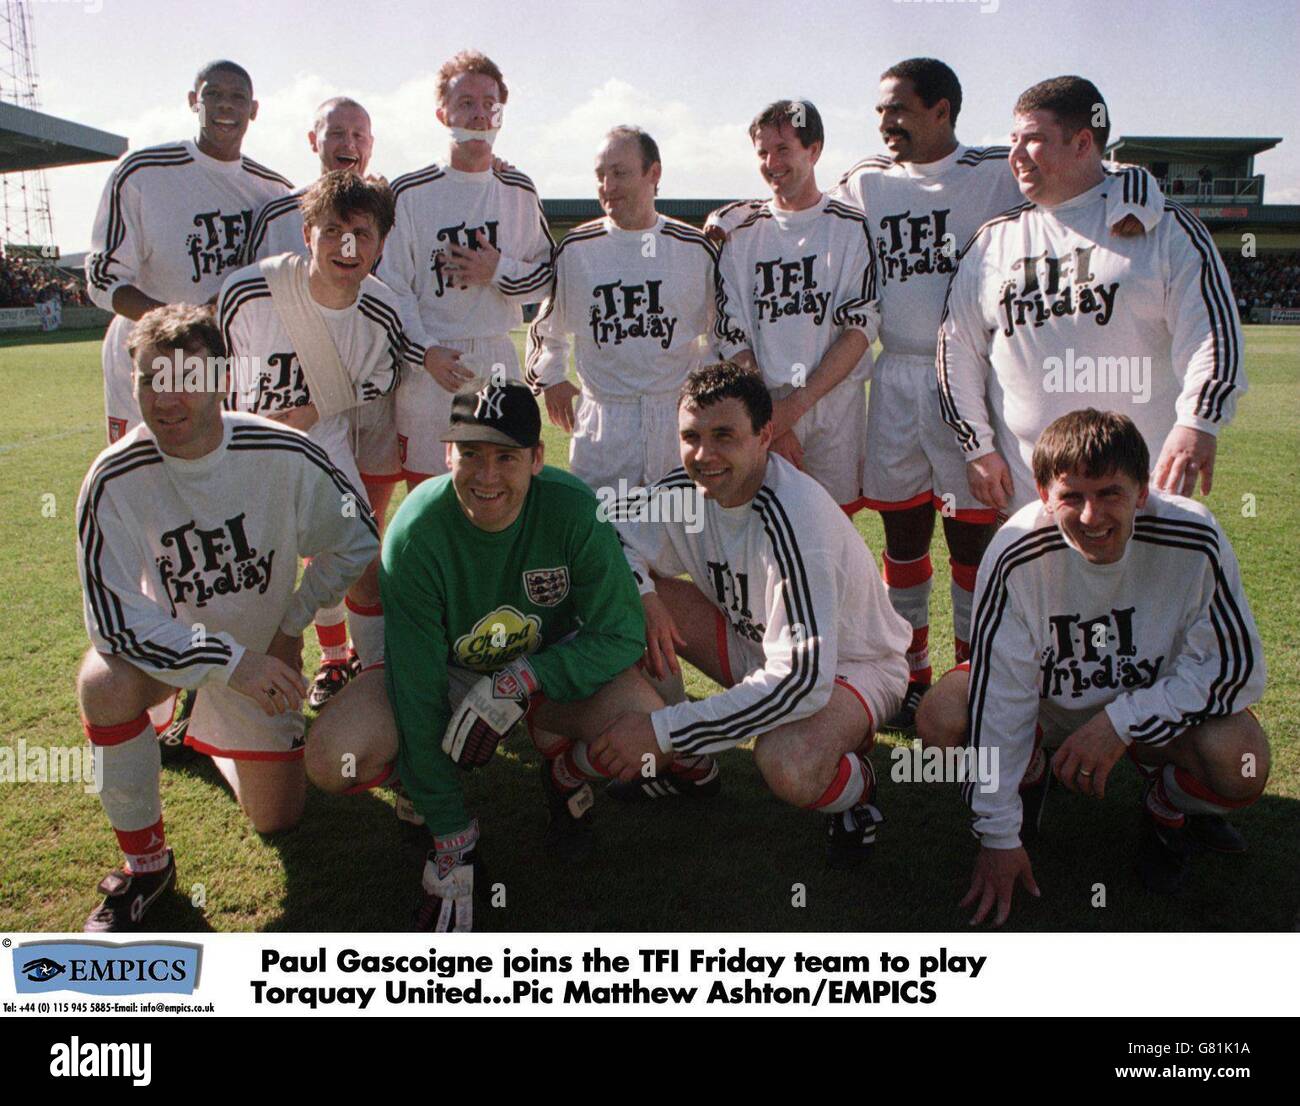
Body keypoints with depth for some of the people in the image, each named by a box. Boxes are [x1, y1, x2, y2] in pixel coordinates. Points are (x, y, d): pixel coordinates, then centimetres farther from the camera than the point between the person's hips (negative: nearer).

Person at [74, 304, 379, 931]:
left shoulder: (286, 456, -24)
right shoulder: (115, 480, -25)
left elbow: (355, 542, -7)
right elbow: (115, 618, -25)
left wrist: (290, 627, -7)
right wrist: (230, 662, -32)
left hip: (262, 646, 1)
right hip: (161, 643, -1)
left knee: (277, 821, 5)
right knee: (103, 683, -37)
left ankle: (207, 737, 39)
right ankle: (145, 863, -13)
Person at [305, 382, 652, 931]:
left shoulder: (574, 509, -26)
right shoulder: (415, 532, -26)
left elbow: (622, 634, -19)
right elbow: (417, 691, -24)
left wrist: (519, 684, -34)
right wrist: (450, 847, -24)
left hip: (553, 664, 0)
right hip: (446, 669, 0)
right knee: (332, 757, -25)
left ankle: (565, 773, 7)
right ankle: (436, 806, 9)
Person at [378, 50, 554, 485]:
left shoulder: (520, 192, 11)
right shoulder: (410, 192, 0)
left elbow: (547, 274, 12)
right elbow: (390, 286, -3)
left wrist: (499, 271, -7)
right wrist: (426, 350, -15)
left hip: (498, 359, 3)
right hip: (429, 364, -3)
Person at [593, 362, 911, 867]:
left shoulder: (793, 518, -35)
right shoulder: (691, 486, -15)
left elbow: (803, 678, -40)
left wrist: (663, 730, -39)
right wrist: (640, 595, -23)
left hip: (853, 664, -7)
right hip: (756, 642, 7)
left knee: (786, 766, -40)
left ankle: (854, 786, 0)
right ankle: (689, 767, 7)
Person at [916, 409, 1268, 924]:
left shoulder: (1194, 541, -26)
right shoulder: (1017, 556, -27)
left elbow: (1238, 669, -17)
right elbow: (999, 698, -24)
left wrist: (1121, 722, -28)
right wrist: (998, 836, -21)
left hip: (1157, 704, 0)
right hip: (1047, 701, 0)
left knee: (1241, 762, -30)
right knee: (941, 718, -26)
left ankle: (1168, 806, 9)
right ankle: (1029, 774, 11)